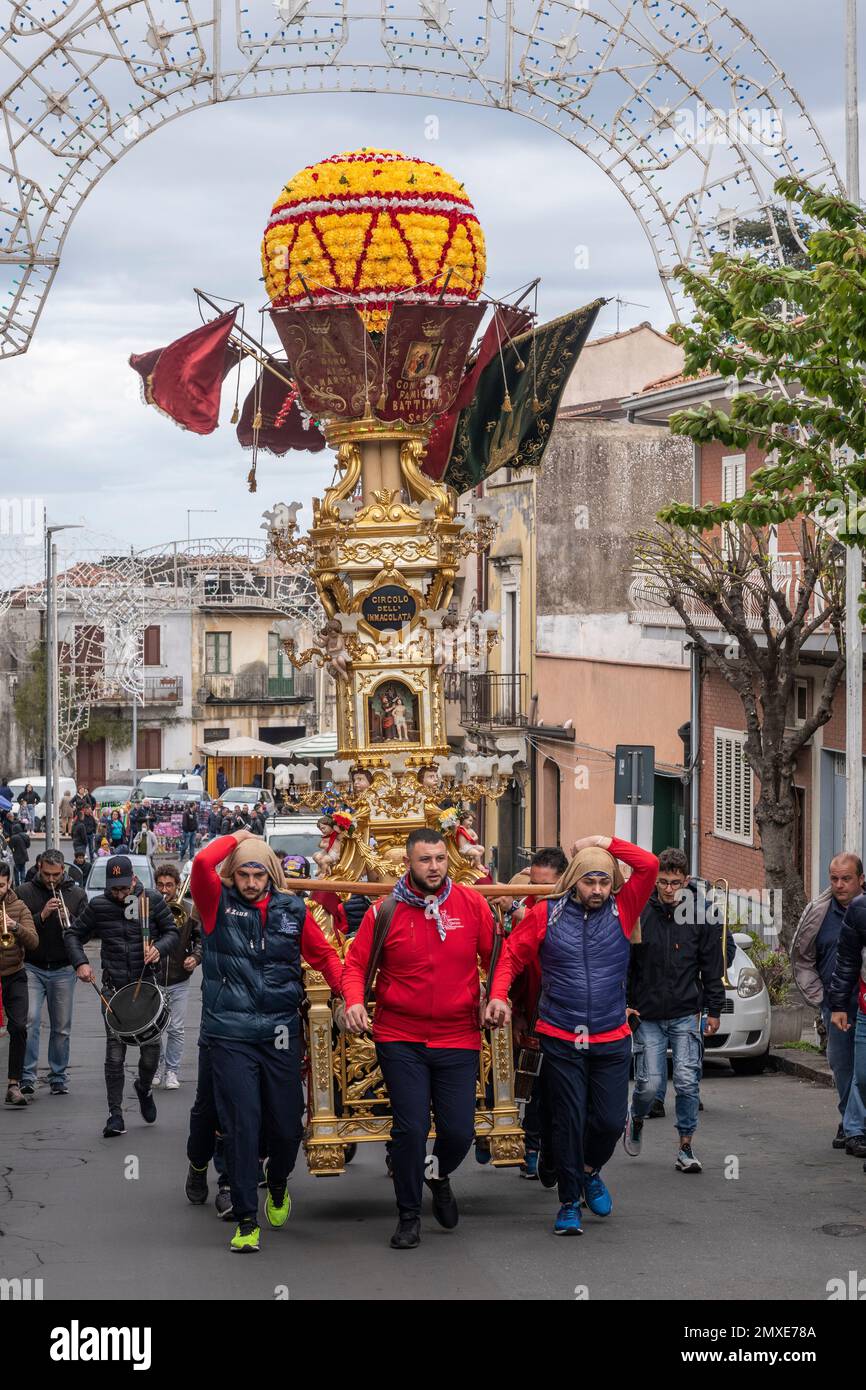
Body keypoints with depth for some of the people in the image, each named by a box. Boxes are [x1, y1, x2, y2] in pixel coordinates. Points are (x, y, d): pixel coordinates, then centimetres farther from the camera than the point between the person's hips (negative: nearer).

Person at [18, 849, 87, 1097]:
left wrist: (70, 920, -17)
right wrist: (42, 915, -18)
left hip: (63, 970, 2)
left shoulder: (76, 894, 6)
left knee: (61, 1027, 5)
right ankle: (27, 1076, -13)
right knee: (30, 1020, -14)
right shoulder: (25, 892, 2)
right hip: (32, 967, -2)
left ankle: (59, 1078, 14)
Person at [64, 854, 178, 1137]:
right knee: (115, 1052, -4)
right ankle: (115, 1114, 2)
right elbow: (74, 934, 10)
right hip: (114, 987, 0)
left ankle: (144, 1087, 34)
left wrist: (159, 949, -15)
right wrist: (80, 963, -6)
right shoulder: (97, 906, 0)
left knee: (151, 1047, 1)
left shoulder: (152, 900, -2)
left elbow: (172, 932, 5)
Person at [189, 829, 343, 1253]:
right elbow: (201, 862, -16)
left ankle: (277, 1187, 39)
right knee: (241, 1125, -5)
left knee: (287, 1125, 8)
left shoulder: (292, 910, 8)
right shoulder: (218, 904, 1)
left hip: (281, 1032, 2)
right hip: (230, 1034, -2)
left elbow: (323, 954, 13)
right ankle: (246, 1221, 3)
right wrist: (235, 838, 0)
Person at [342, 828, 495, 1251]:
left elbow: (496, 956, 7)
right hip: (400, 1039, -1)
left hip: (458, 1038, 1)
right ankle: (408, 1216, 14)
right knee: (410, 1127, -5)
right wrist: (354, 1001, -17)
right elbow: (355, 963, 0)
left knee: (459, 1131, 0)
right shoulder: (385, 910, -4)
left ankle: (439, 1176, 37)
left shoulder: (471, 904, -1)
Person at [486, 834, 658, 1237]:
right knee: (568, 1122, 1)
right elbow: (511, 954, 4)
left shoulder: (622, 909, 3)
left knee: (611, 1121, 2)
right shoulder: (546, 915, 0)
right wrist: (498, 995, -10)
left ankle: (589, 1172, 33)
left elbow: (649, 865, -7)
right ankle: (569, 1203, 14)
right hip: (561, 1040, -1)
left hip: (612, 1041, 1)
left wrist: (604, 842, -5)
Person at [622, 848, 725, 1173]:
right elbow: (623, 962, 3)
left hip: (686, 1015, 1)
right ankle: (635, 1120, 29)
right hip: (647, 1015, -1)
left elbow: (712, 966, 5)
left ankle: (685, 1148, 7)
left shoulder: (701, 914, -1)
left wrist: (714, 1010, 4)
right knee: (650, 1084, -3)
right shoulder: (638, 912, -4)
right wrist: (623, 1003, -2)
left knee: (687, 1082, -4)